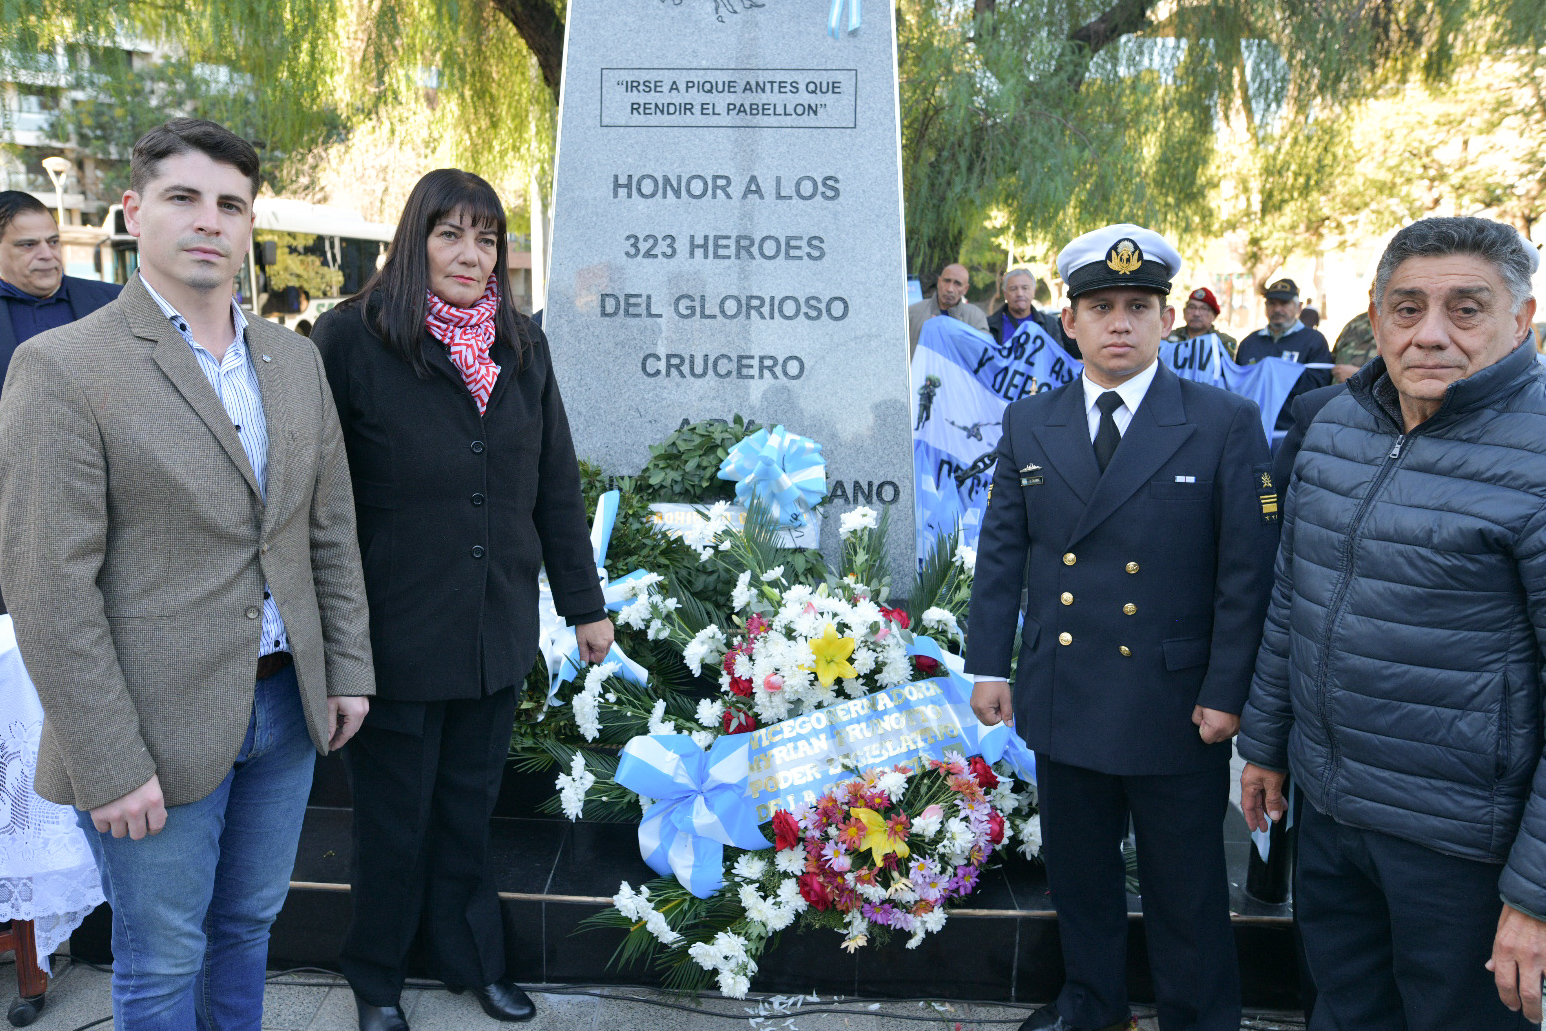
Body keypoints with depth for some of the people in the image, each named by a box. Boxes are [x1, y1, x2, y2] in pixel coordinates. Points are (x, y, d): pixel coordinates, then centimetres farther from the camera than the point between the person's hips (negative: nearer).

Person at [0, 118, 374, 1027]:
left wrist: (348, 668, 7)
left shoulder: (296, 360, 6)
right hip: (161, 728, -5)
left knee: (248, 925, 22)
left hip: (285, 706, 5)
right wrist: (110, 766, -16)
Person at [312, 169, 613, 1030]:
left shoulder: (522, 344, 6)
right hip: (396, 628, -3)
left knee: (471, 801, 16)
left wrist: (586, 603, 10)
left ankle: (476, 957, 37)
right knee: (395, 811, 12)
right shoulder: (354, 338, -8)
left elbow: (557, 484, 9)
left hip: (498, 627, 4)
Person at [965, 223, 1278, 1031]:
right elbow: (1001, 552, 6)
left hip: (1175, 706, -3)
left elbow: (1249, 569, -7)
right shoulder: (1028, 425, 3)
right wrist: (988, 666, 4)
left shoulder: (1226, 425, -7)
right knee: (1077, 867, 20)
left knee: (1185, 885, 12)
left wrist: (1227, 690, -10)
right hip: (1062, 700, 4)